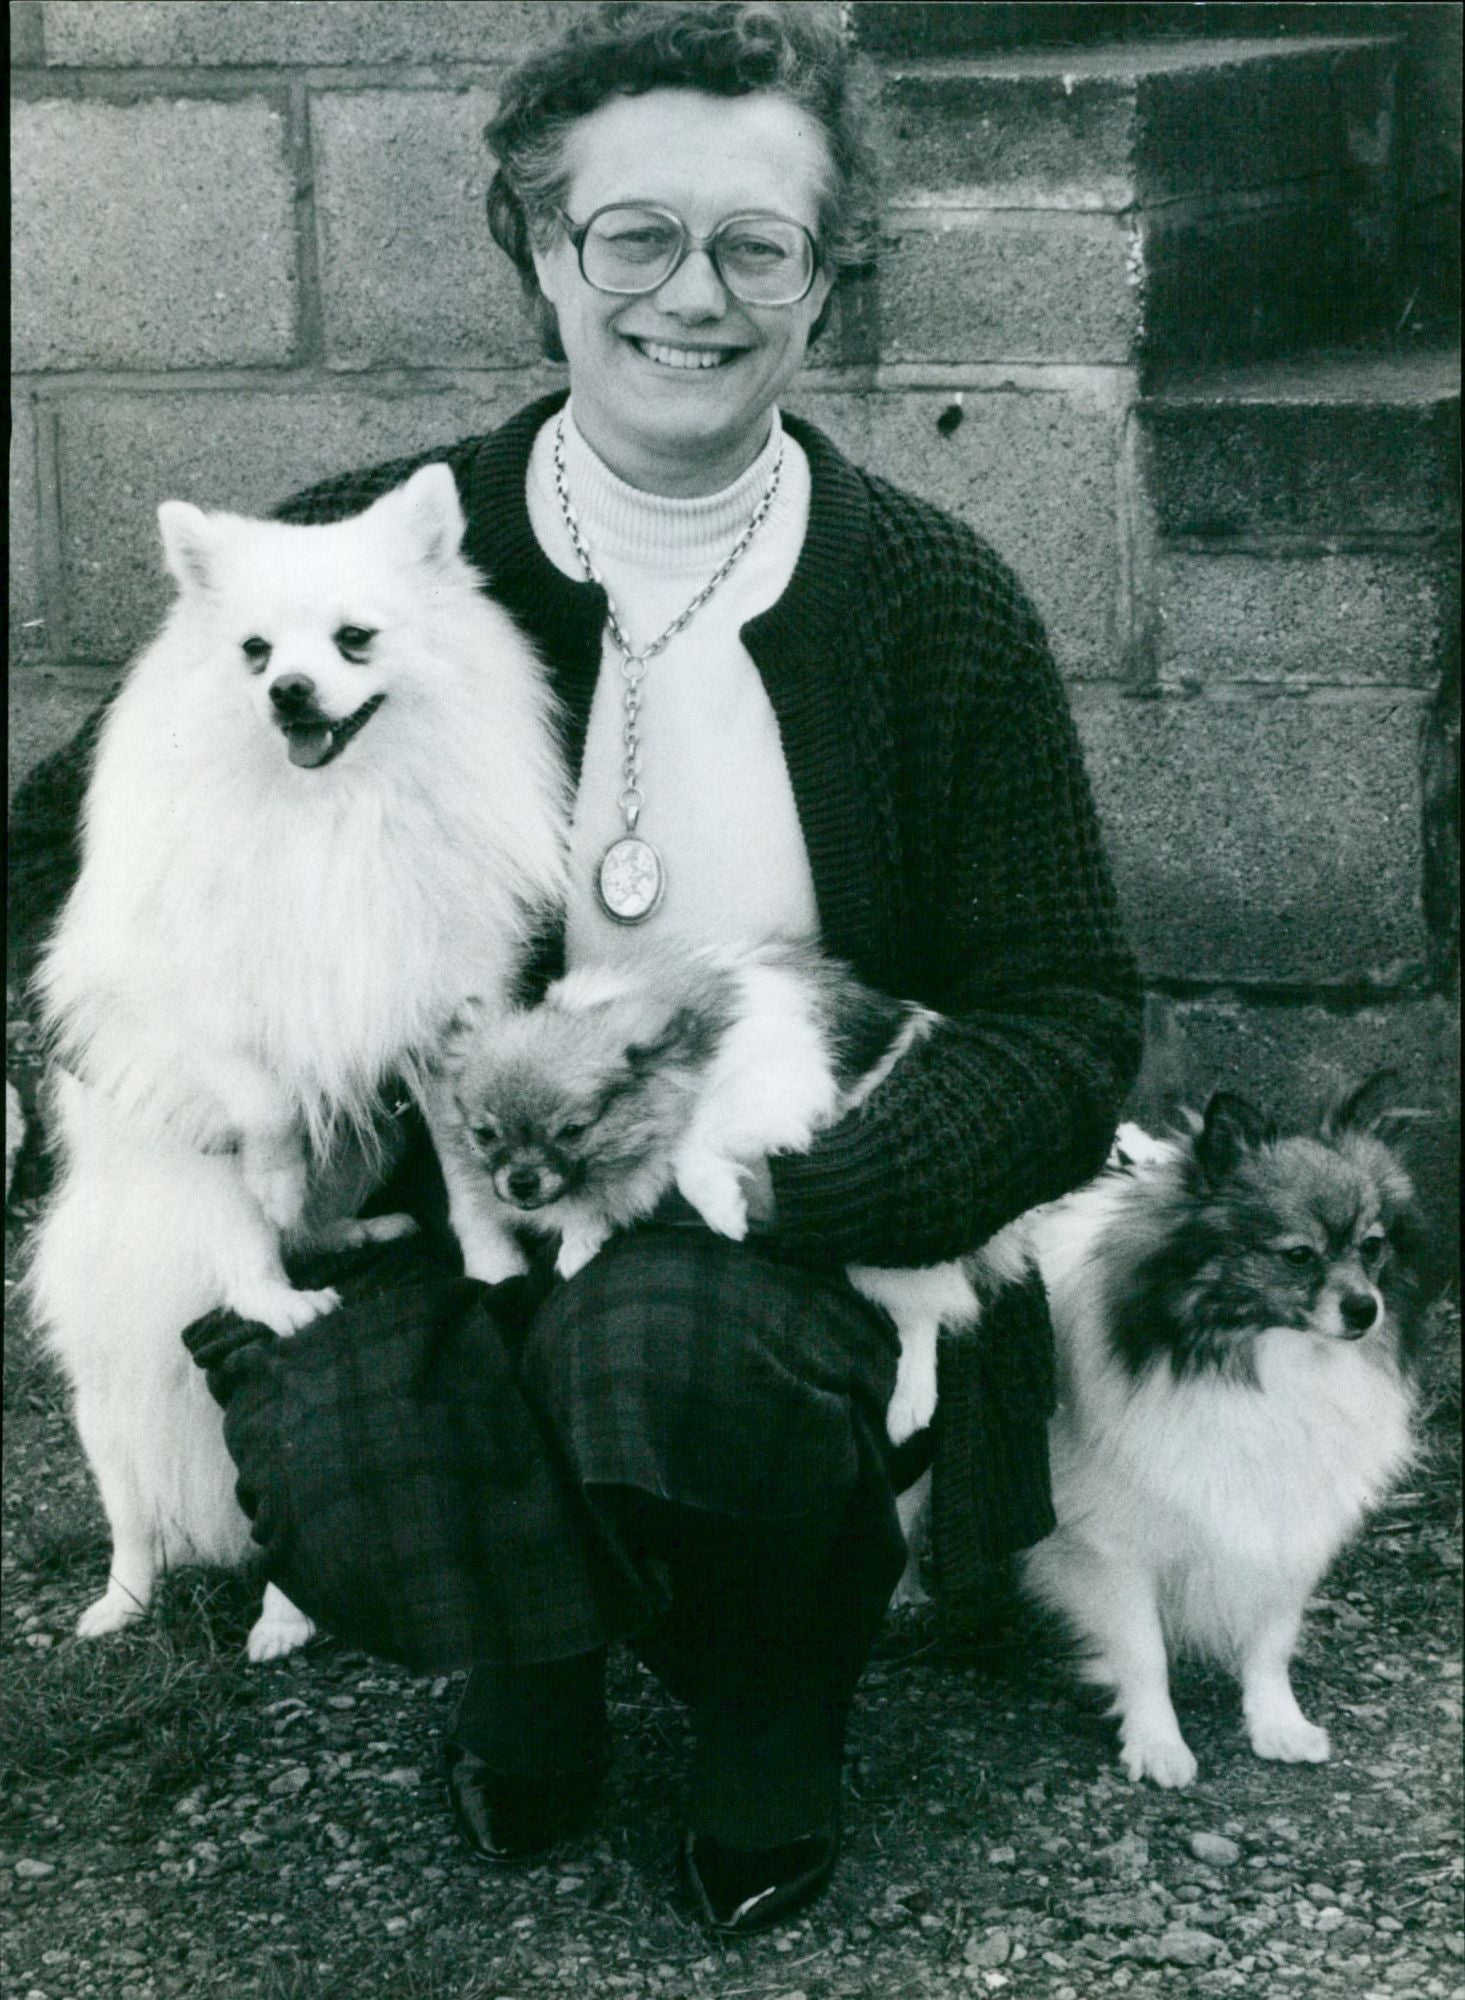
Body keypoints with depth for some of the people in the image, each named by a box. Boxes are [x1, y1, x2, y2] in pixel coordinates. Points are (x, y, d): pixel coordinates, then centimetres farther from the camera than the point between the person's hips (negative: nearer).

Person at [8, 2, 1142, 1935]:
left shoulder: (940, 602, -2)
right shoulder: (356, 560, -1)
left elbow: (1069, 1027, -3)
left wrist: (745, 1178, -20)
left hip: (801, 1255, -1)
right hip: (440, 1245, 2)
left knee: (668, 1339, -34)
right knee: (332, 1469, -29)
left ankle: (782, 1667, 4)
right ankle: (545, 1647, 10)